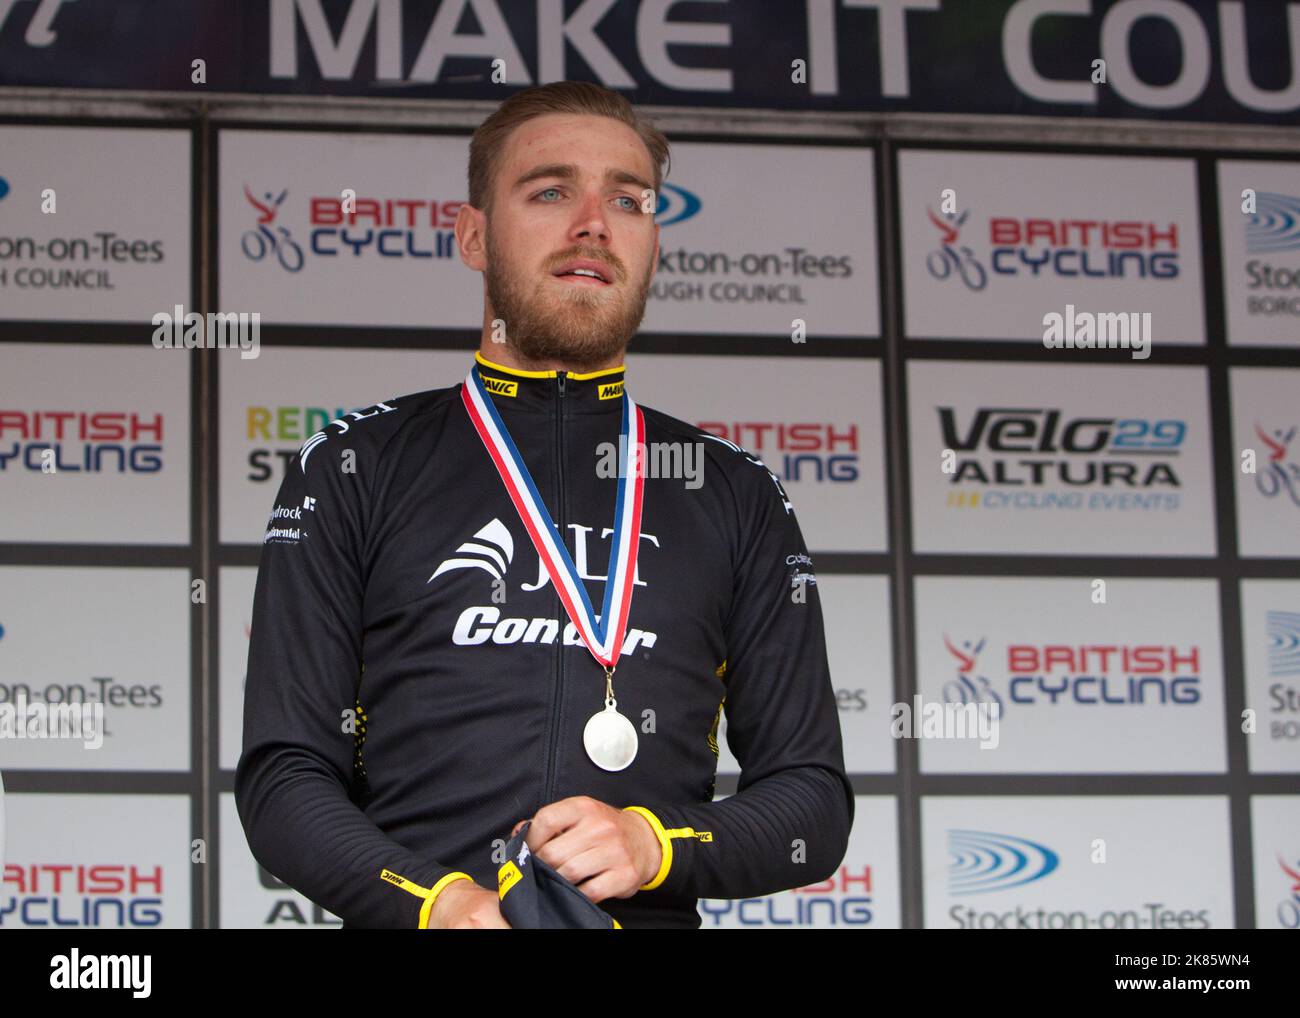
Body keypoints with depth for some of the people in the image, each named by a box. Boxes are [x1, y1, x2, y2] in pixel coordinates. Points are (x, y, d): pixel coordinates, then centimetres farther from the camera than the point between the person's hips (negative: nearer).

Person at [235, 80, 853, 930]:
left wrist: (654, 844, -5)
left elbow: (814, 799, 13)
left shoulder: (737, 497, 16)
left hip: (652, 918, 0)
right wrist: (435, 904, -10)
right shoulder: (354, 470, 13)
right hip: (406, 925, 0)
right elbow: (283, 774, 7)